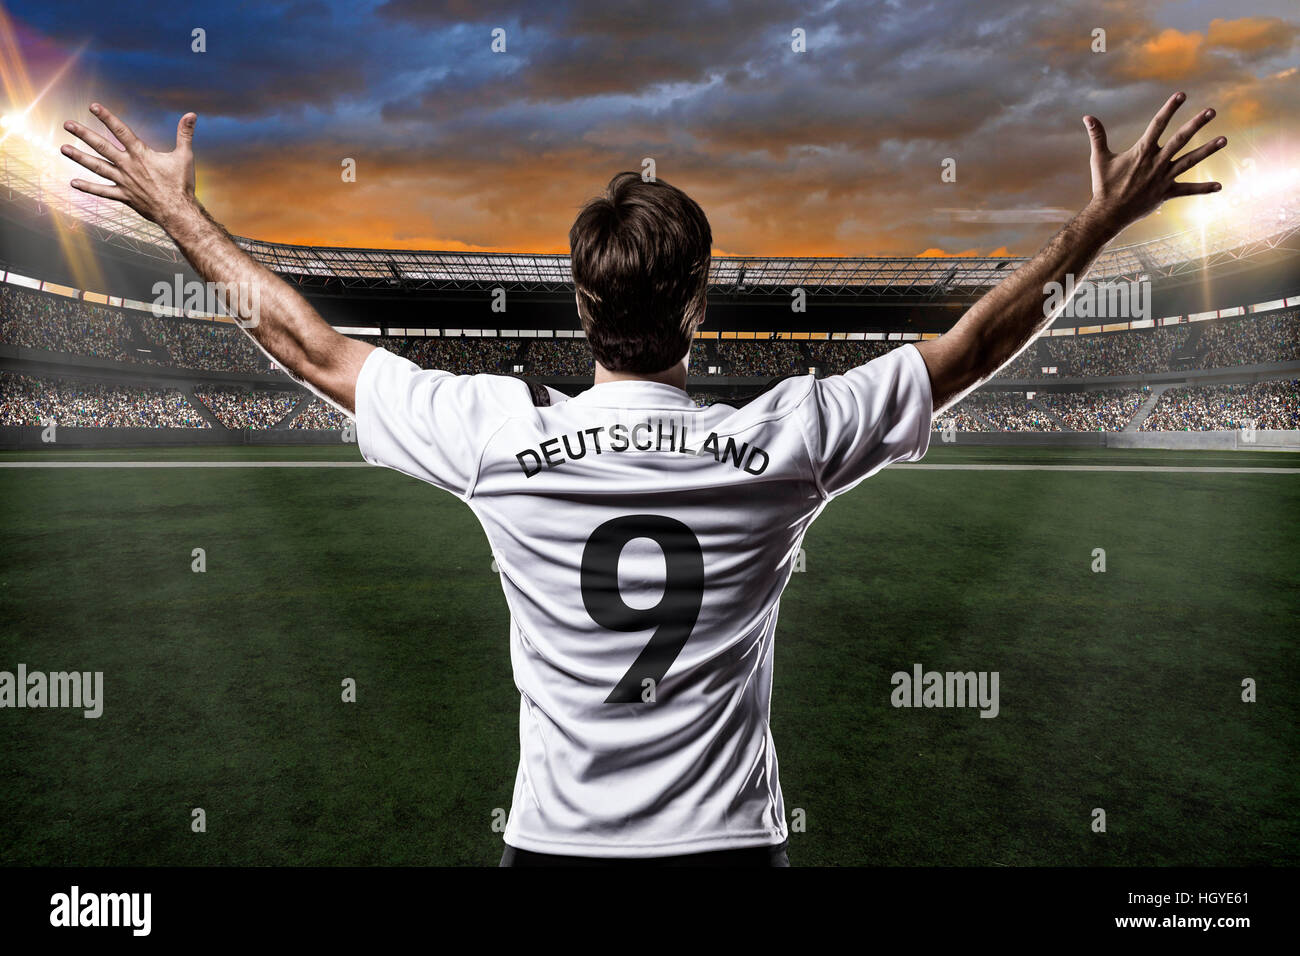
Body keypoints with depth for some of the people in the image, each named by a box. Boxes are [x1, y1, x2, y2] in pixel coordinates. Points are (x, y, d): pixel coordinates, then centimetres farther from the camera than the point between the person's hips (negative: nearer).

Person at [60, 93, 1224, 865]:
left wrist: (179, 211, 14)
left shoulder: (499, 438, -14)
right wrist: (1104, 219, 11)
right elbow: (971, 350, -2)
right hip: (732, 843, 0)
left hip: (556, 844, 1)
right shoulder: (778, 444, -14)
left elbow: (313, 348, -1)